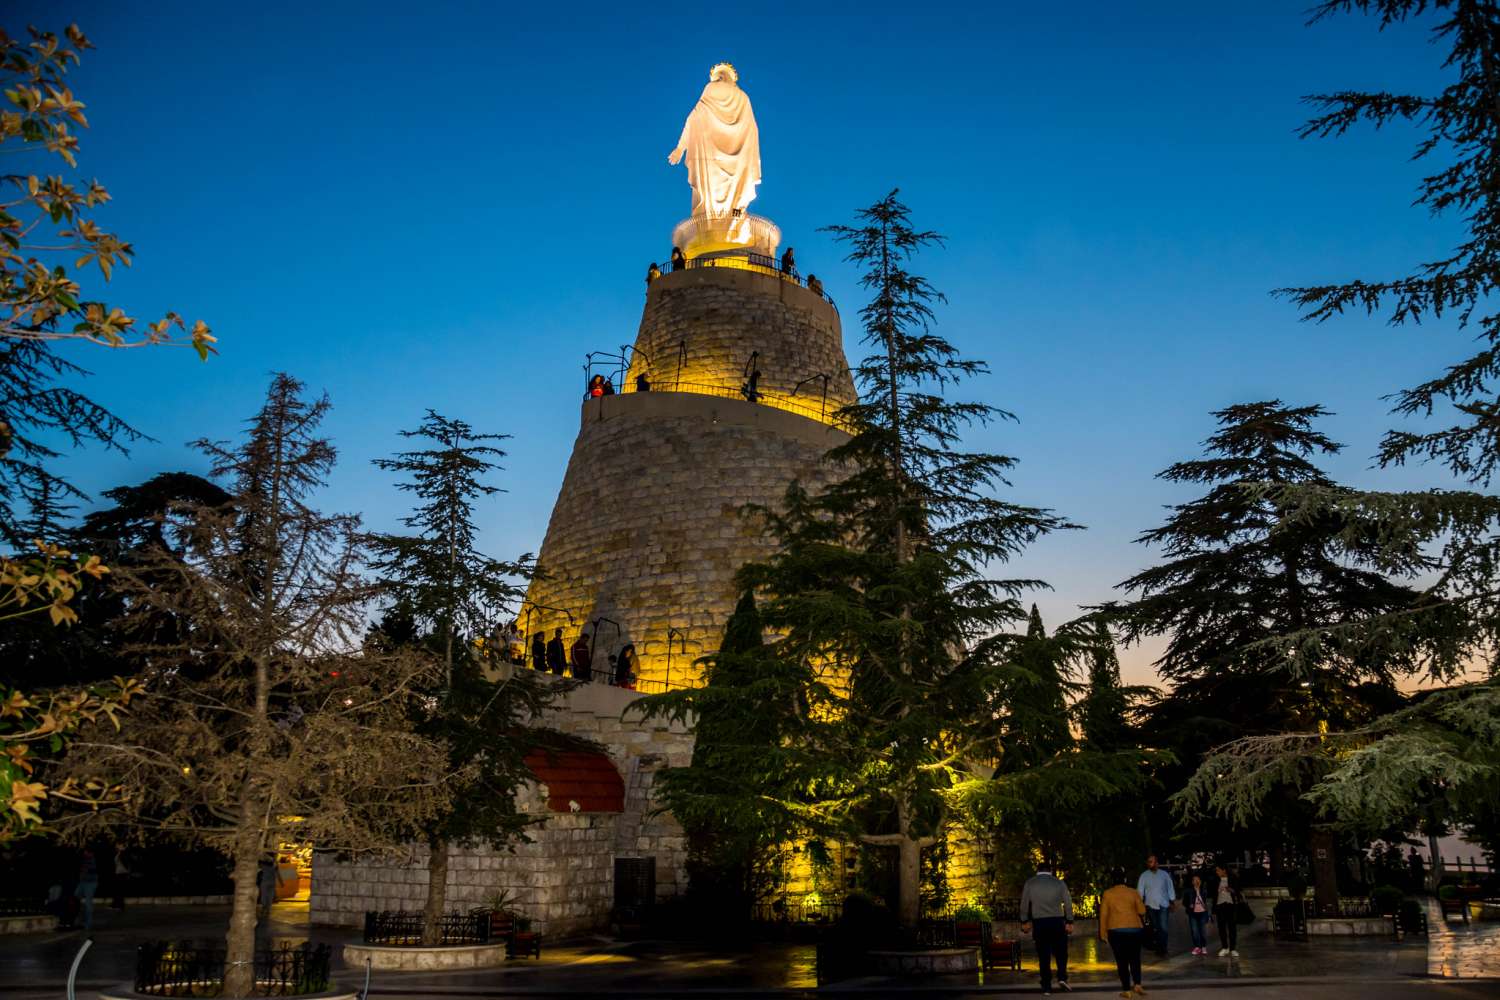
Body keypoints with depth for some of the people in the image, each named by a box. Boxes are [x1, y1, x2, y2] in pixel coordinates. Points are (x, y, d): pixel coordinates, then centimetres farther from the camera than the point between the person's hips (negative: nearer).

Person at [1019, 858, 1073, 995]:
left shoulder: (1029, 883, 5)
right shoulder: (1059, 882, 4)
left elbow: (1024, 904, 6)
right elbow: (1068, 903, 3)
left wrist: (1024, 921, 15)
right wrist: (1069, 922, 10)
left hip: (1039, 922, 0)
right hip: (1057, 921, 0)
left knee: (1044, 955, 4)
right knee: (1061, 951, 11)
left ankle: (1046, 987, 3)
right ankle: (1062, 977, -8)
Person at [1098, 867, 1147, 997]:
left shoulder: (1107, 894, 1)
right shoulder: (1133, 892, 3)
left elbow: (1103, 914, -1)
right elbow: (1142, 911, 0)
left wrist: (1103, 933, 4)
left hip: (1116, 930, -1)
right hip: (1134, 929, 1)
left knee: (1121, 960, 5)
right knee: (1135, 958, 16)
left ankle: (1126, 990, 3)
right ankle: (1137, 984, 1)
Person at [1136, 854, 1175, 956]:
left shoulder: (1164, 874, 3)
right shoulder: (1144, 876, 1)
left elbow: (1170, 888, 8)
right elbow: (1140, 890, -1)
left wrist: (1171, 902, 6)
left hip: (1163, 905, 0)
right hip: (1151, 906, 0)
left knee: (1163, 927, -9)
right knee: (1155, 928, 5)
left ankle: (1162, 948, -3)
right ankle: (1157, 947, 15)